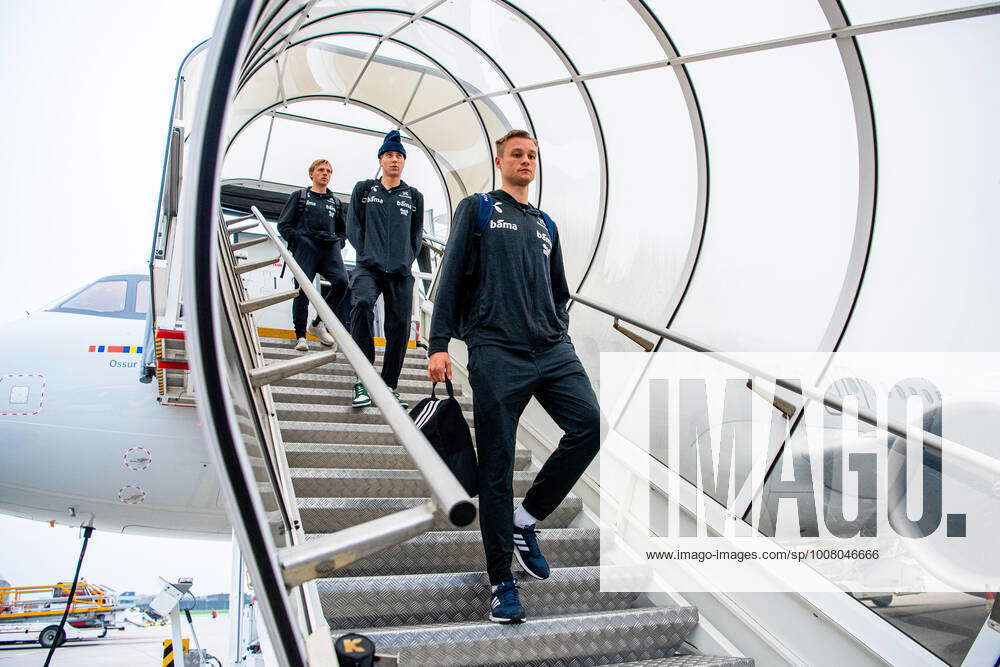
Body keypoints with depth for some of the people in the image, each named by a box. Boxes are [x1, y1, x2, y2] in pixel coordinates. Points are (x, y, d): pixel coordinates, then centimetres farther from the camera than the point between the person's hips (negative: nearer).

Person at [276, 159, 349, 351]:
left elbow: (343, 230, 32)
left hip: (330, 248, 3)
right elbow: (283, 224, 10)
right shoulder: (299, 196, 16)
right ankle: (300, 335, -6)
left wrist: (339, 243, 12)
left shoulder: (336, 202, 26)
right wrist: (296, 241, -5)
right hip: (306, 245, -3)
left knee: (341, 281, -20)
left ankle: (318, 324, -6)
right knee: (302, 288, -12)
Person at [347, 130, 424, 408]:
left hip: (401, 271, 3)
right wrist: (367, 254, -3)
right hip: (369, 267, -2)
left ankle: (389, 385, 10)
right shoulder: (364, 189, 14)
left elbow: (416, 234, 17)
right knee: (362, 302, -31)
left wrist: (407, 260, 3)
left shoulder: (414, 197, 16)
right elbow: (353, 225, 9)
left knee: (400, 326, -3)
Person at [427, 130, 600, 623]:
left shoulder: (546, 225, 24)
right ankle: (501, 580, 9)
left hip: (552, 351, 5)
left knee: (590, 425, -16)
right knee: (497, 466, -2)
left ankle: (527, 518, 4)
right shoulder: (477, 209, 10)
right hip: (496, 353, -4)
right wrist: (439, 344, -6)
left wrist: (562, 341, 16)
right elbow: (451, 277, 2)